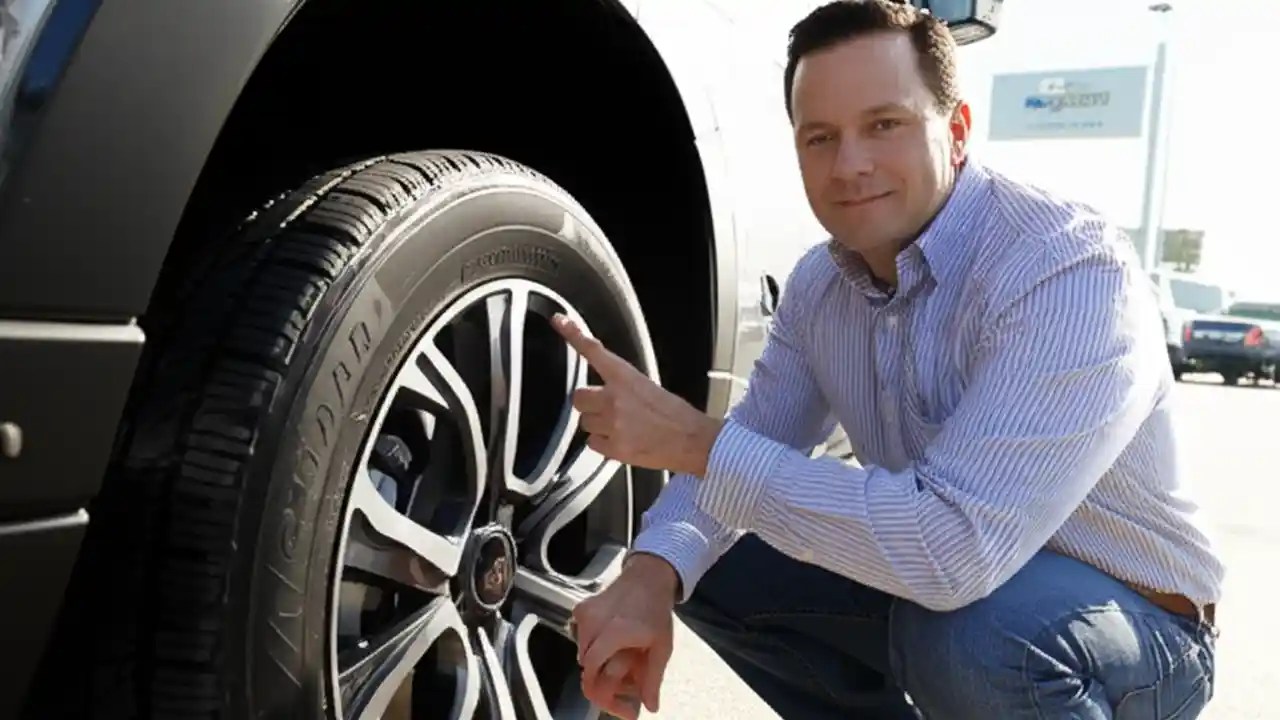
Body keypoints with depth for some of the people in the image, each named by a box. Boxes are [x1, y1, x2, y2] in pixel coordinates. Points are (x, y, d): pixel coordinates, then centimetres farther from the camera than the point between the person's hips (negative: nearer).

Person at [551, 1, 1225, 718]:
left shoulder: (1072, 271, -29)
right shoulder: (818, 284, -4)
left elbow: (953, 549, -39)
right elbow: (749, 451, 1)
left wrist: (694, 440, -32)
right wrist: (650, 574, -21)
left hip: (1133, 624, -6)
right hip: (927, 585, 7)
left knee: (961, 627, -37)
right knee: (709, 569, -3)